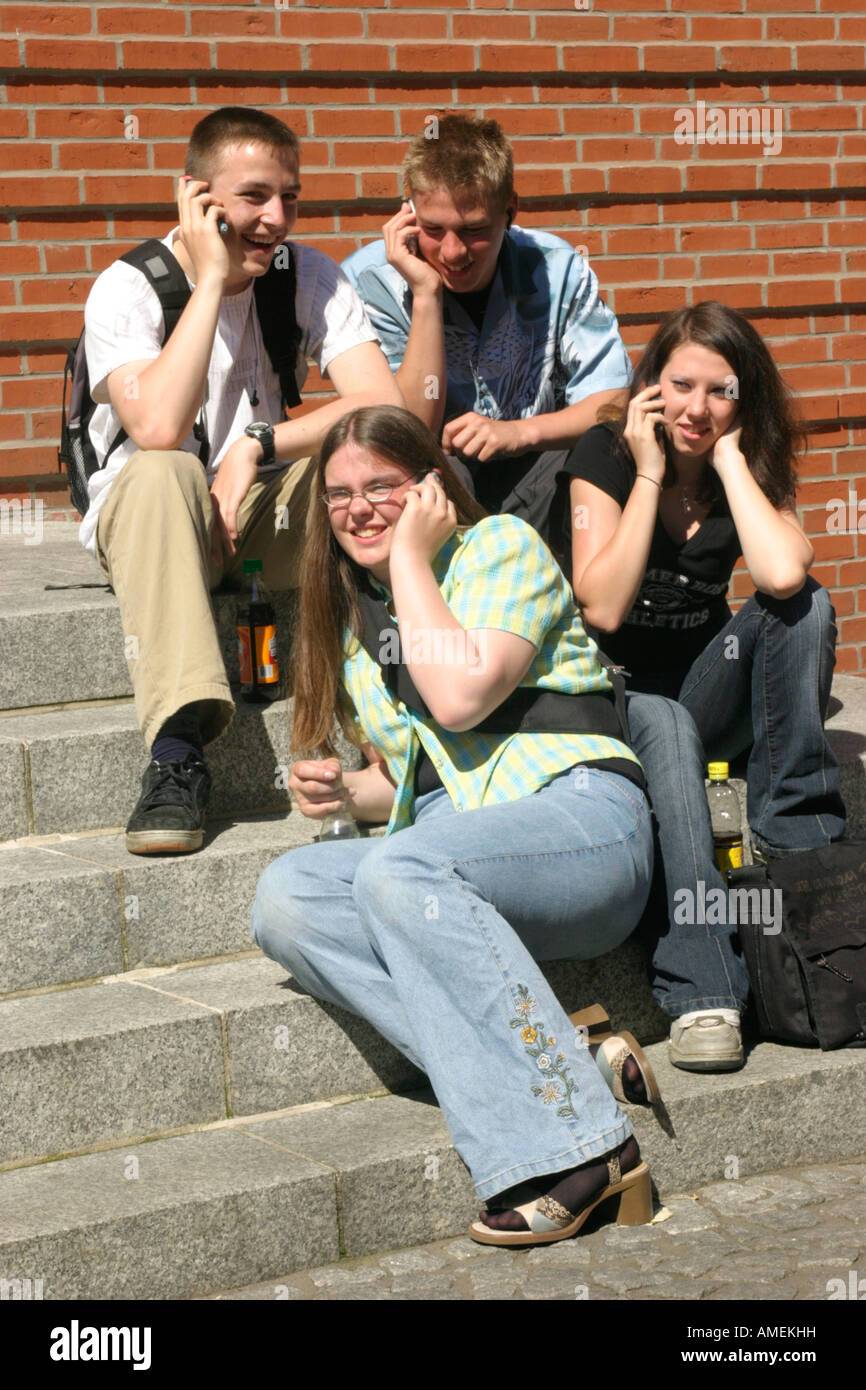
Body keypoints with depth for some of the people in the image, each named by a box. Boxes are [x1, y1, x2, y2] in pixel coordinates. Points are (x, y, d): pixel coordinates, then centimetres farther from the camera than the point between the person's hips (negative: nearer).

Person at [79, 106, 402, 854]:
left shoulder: (310, 276, -4)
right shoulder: (127, 289, -13)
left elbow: (385, 406, -17)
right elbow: (157, 431, -32)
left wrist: (256, 448, -25)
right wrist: (210, 281, -25)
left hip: (267, 511, 3)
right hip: (149, 517, -3)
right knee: (163, 473, -37)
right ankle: (180, 745, -45)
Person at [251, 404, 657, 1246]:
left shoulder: (500, 545, 2)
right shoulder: (353, 615, 23)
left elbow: (459, 698, -16)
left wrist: (410, 554, -6)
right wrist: (343, 791, 6)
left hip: (577, 813, -7)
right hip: (443, 845, 7)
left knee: (398, 871, -36)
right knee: (284, 897, -20)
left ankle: (581, 1145, -37)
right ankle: (549, 1062, -28)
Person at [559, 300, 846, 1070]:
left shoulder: (751, 469, 2)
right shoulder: (607, 456, -6)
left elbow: (783, 573, -23)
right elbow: (602, 609, -19)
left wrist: (729, 459, -14)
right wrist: (649, 475, -17)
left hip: (706, 688, 4)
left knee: (804, 604, -23)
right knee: (668, 739, -39)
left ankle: (795, 833, -19)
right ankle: (703, 994, -47)